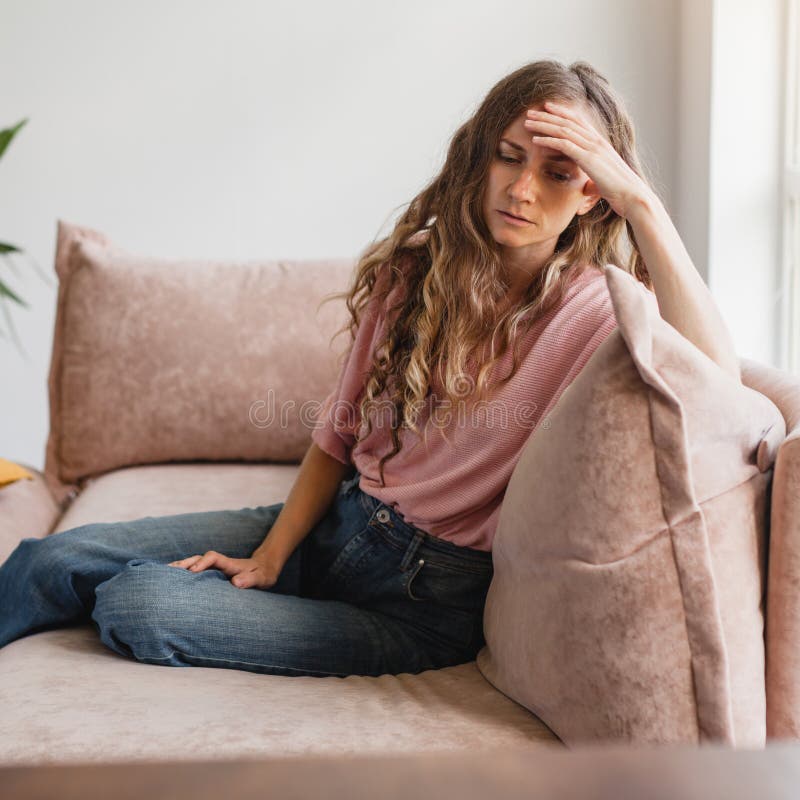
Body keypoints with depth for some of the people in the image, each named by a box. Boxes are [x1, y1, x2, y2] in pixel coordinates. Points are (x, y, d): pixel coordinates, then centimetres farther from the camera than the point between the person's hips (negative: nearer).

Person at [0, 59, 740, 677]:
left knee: (132, 608, -18)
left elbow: (716, 374, -36)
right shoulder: (414, 274, 1)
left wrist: (641, 203, -34)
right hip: (337, 520, 5)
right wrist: (269, 557, -3)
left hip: (429, 594, -5)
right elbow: (340, 434, 7)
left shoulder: (597, 311, -13)